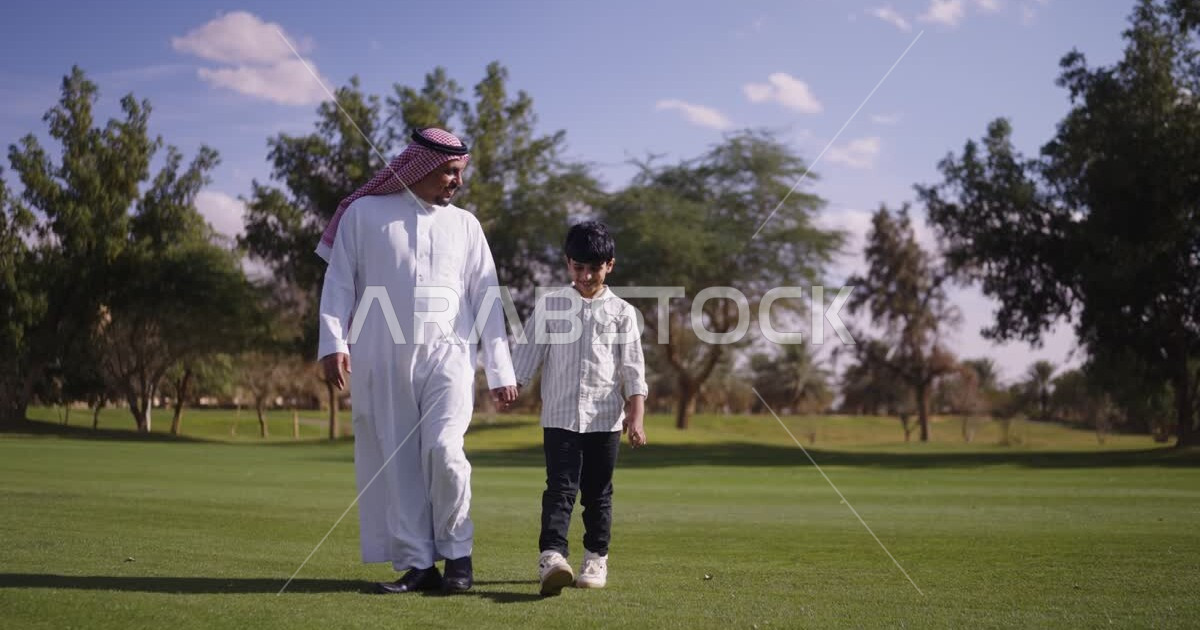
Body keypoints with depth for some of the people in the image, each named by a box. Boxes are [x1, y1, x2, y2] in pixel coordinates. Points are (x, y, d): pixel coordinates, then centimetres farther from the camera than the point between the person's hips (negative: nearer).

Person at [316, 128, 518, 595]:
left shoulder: (465, 225, 12)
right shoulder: (363, 214, 7)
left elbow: (486, 301, 11)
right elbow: (339, 283, 5)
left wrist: (500, 371, 7)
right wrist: (333, 342, -9)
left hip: (447, 355, 0)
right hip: (380, 359, 0)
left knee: (442, 450, -17)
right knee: (392, 463, 0)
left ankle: (457, 553, 0)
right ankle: (416, 564, 8)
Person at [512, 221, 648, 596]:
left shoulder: (621, 312, 5)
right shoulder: (549, 306, 6)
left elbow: (633, 371, 3)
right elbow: (528, 354, 6)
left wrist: (635, 416, -5)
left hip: (605, 418, 1)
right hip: (559, 416, -1)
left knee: (598, 493, 8)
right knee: (560, 488, -10)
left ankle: (596, 559, 17)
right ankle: (552, 556, -20)